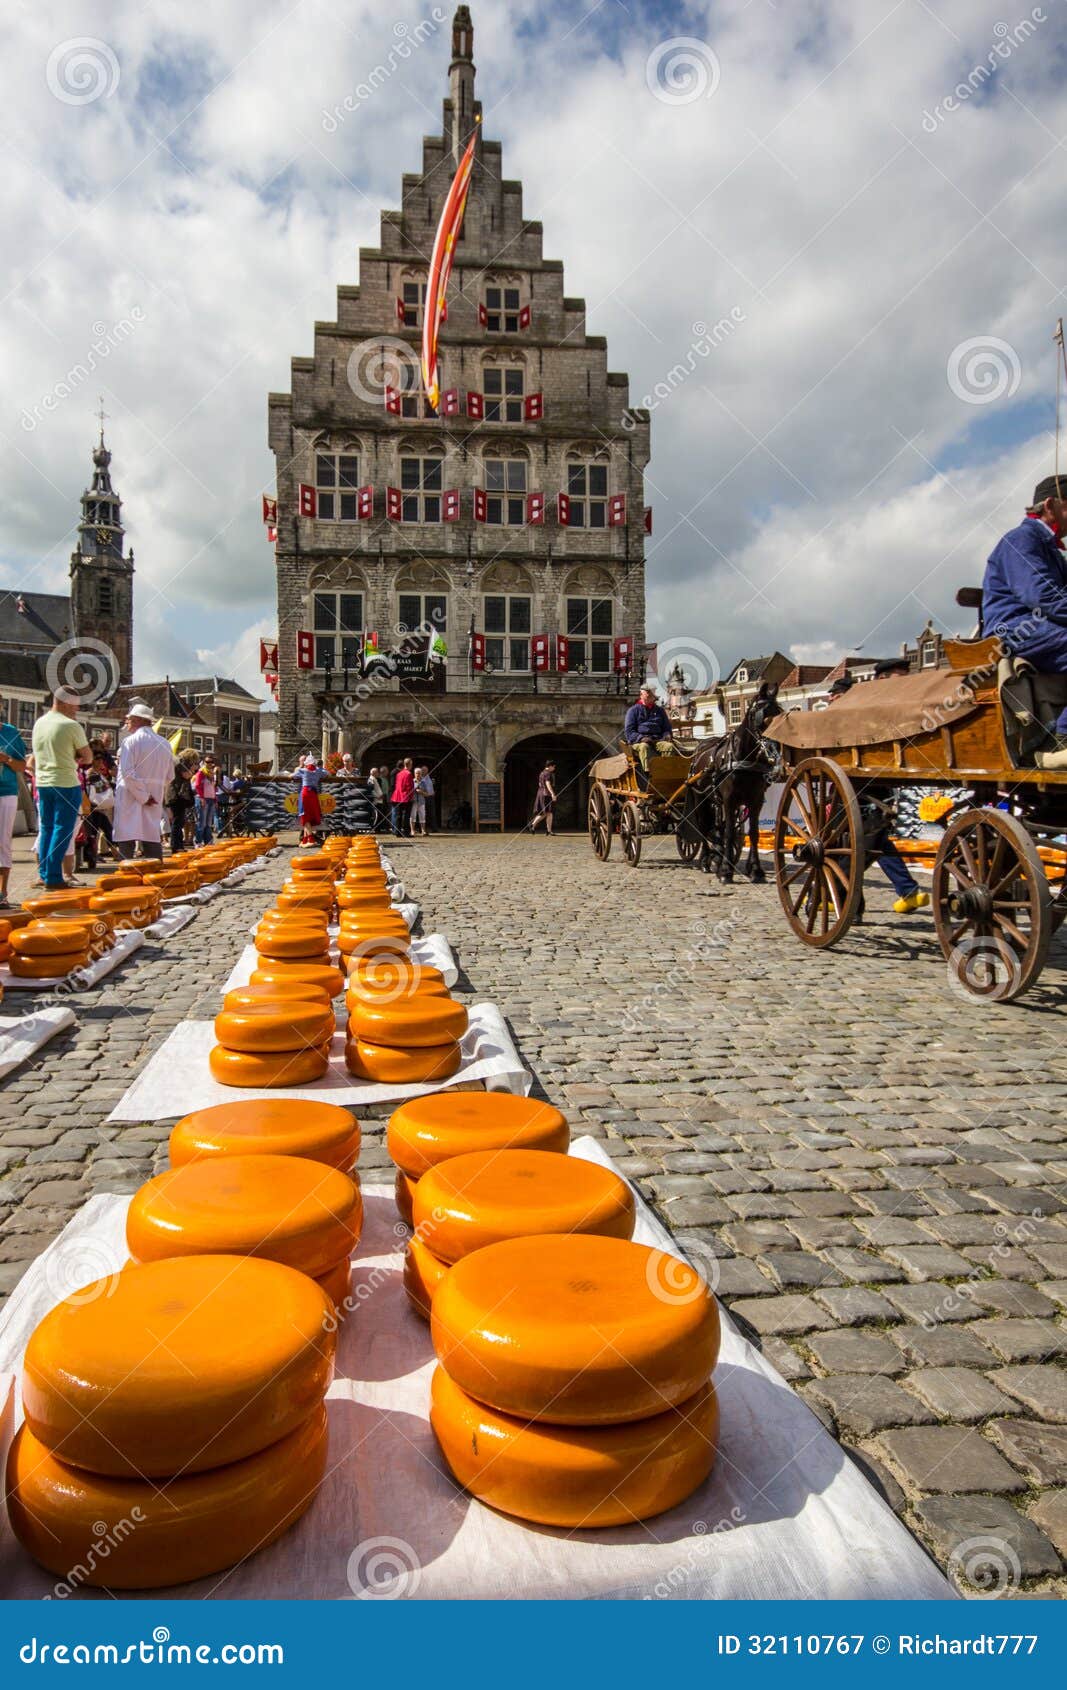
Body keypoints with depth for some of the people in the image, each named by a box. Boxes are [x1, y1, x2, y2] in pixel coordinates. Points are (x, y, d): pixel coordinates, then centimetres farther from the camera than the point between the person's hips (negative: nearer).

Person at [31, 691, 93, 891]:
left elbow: (35, 758, 17)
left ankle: (45, 875, 18)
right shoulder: (72, 726, -11)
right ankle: (53, 878, -4)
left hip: (42, 783, 7)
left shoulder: (39, 723, 10)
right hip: (66, 784, -7)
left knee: (46, 829, 14)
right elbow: (87, 757, -7)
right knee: (62, 830, -3)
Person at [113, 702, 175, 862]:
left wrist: (143, 797, -11)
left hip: (130, 798, -5)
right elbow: (170, 776, 10)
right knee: (153, 840, 9)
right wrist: (156, 794, 13)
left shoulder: (130, 741, -10)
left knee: (126, 843, -1)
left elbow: (127, 773, -16)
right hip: (155, 801, 5)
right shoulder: (164, 743, 7)